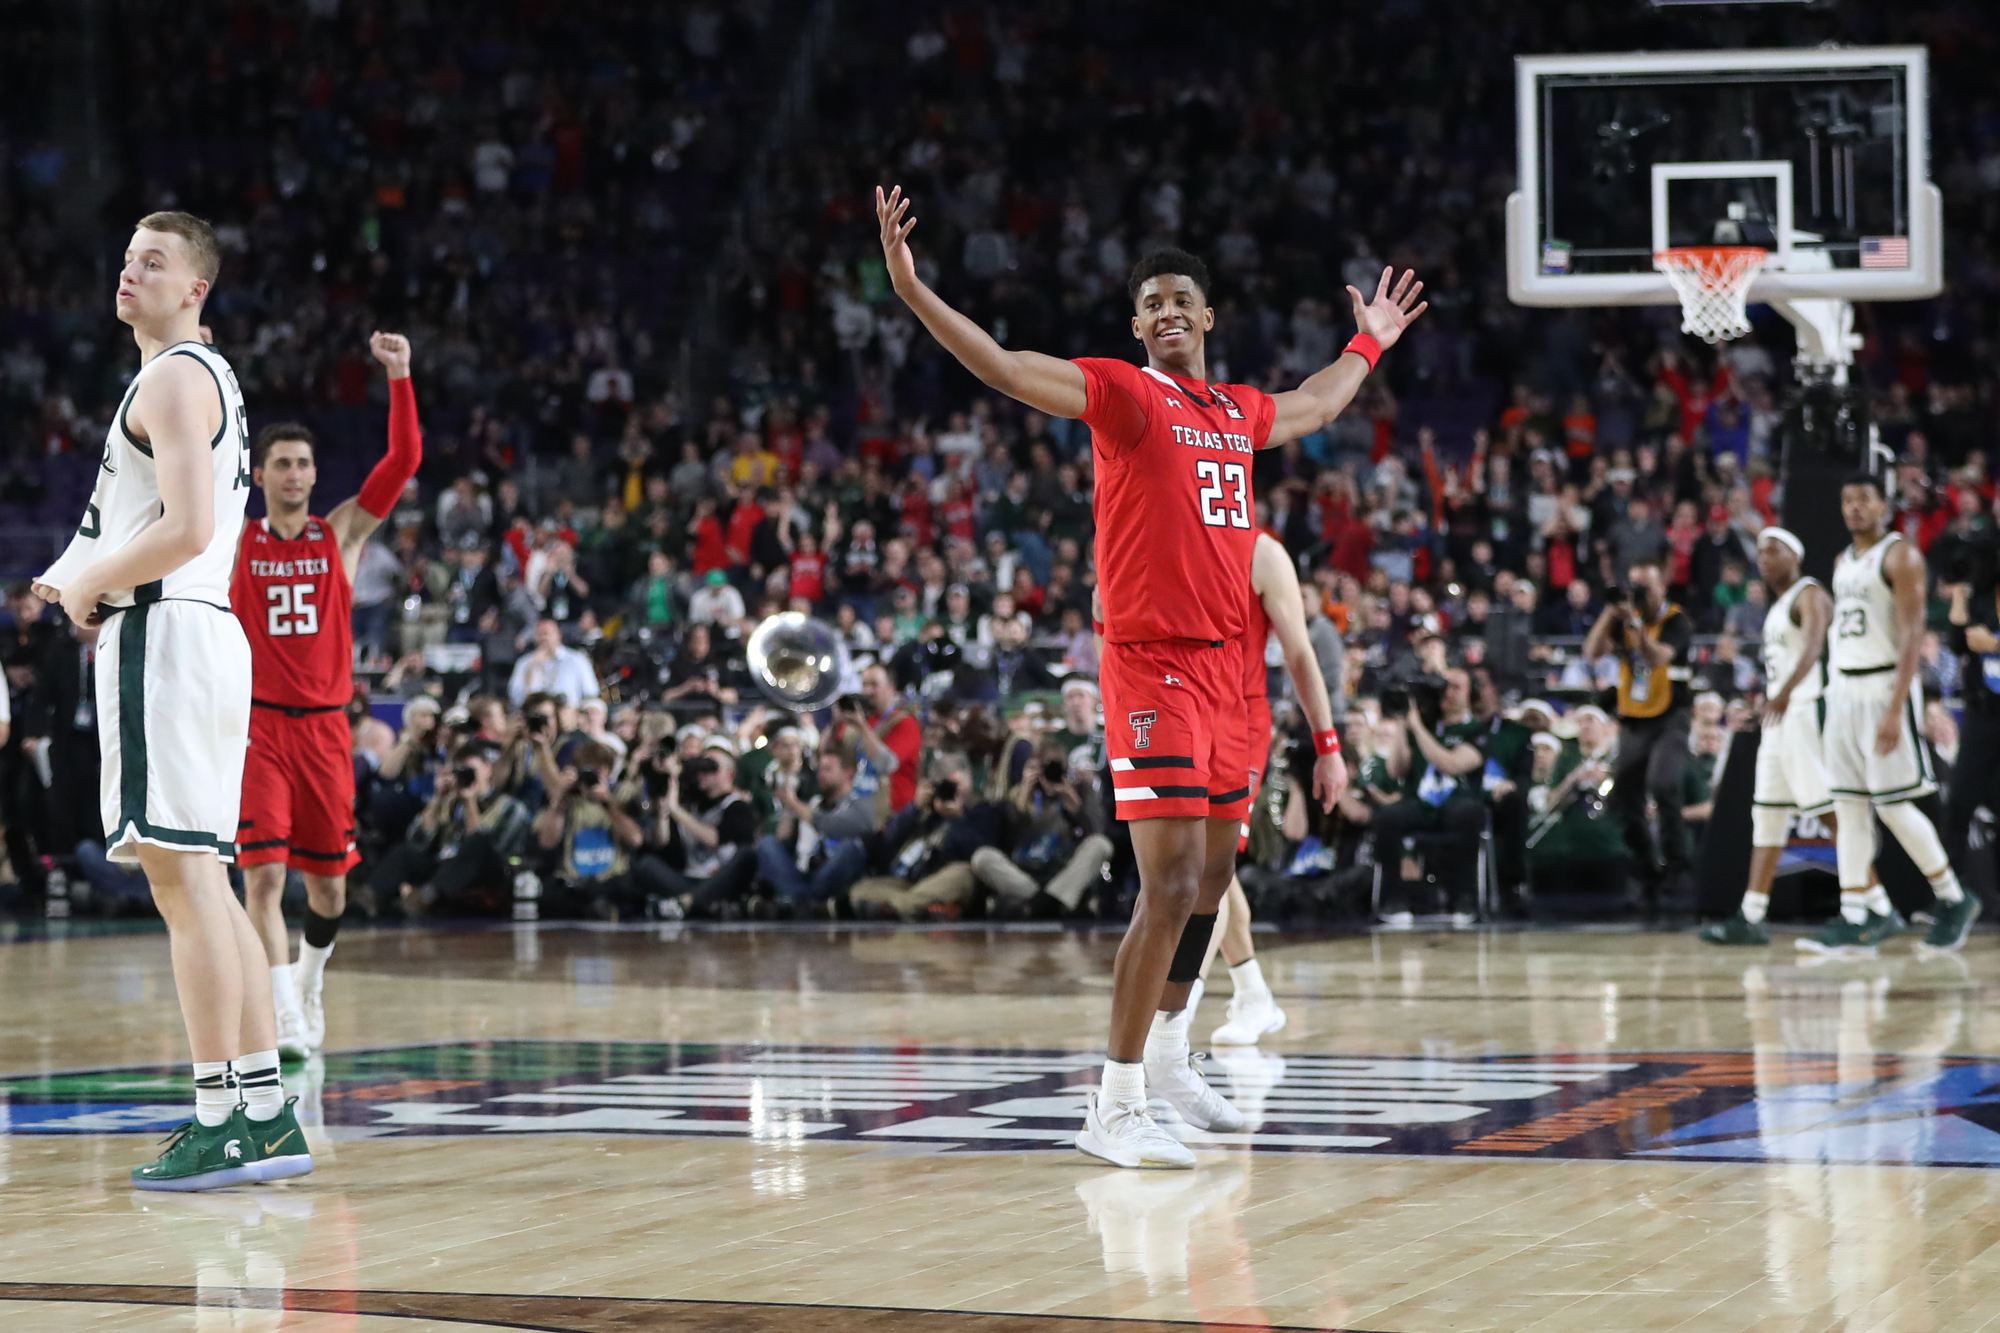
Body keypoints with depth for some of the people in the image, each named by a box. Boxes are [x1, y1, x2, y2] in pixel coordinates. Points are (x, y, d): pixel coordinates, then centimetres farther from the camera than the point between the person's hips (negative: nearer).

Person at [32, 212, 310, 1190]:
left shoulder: (172, 377, -10)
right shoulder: (208, 375, 22)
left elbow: (187, 529, -22)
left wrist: (87, 584, -8)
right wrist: (88, 587, 18)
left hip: (164, 634, -11)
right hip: (205, 629, 11)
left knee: (182, 878, -11)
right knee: (201, 881, 11)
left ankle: (221, 1121, -13)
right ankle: (268, 1117, 11)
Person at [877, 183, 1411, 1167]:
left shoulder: (1240, 412, 16)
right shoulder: (1122, 392, -5)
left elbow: (1313, 408, 39)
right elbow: (1008, 370, -18)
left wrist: (1369, 344, 49)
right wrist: (913, 293, -30)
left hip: (1220, 669, 8)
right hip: (1151, 665, -8)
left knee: (1213, 874, 16)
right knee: (1171, 885, -14)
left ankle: (1163, 1057, 33)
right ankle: (1113, 1109, -11)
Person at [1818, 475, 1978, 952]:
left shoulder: (1900, 556, -9)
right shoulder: (1843, 562, 15)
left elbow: (1912, 634, -15)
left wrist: (1895, 709, -23)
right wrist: (1836, 693, 16)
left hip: (1884, 687, -8)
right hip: (1843, 688, 8)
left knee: (1894, 805, -6)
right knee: (1848, 805, 2)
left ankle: (1954, 900, 10)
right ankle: (1859, 915, 2)